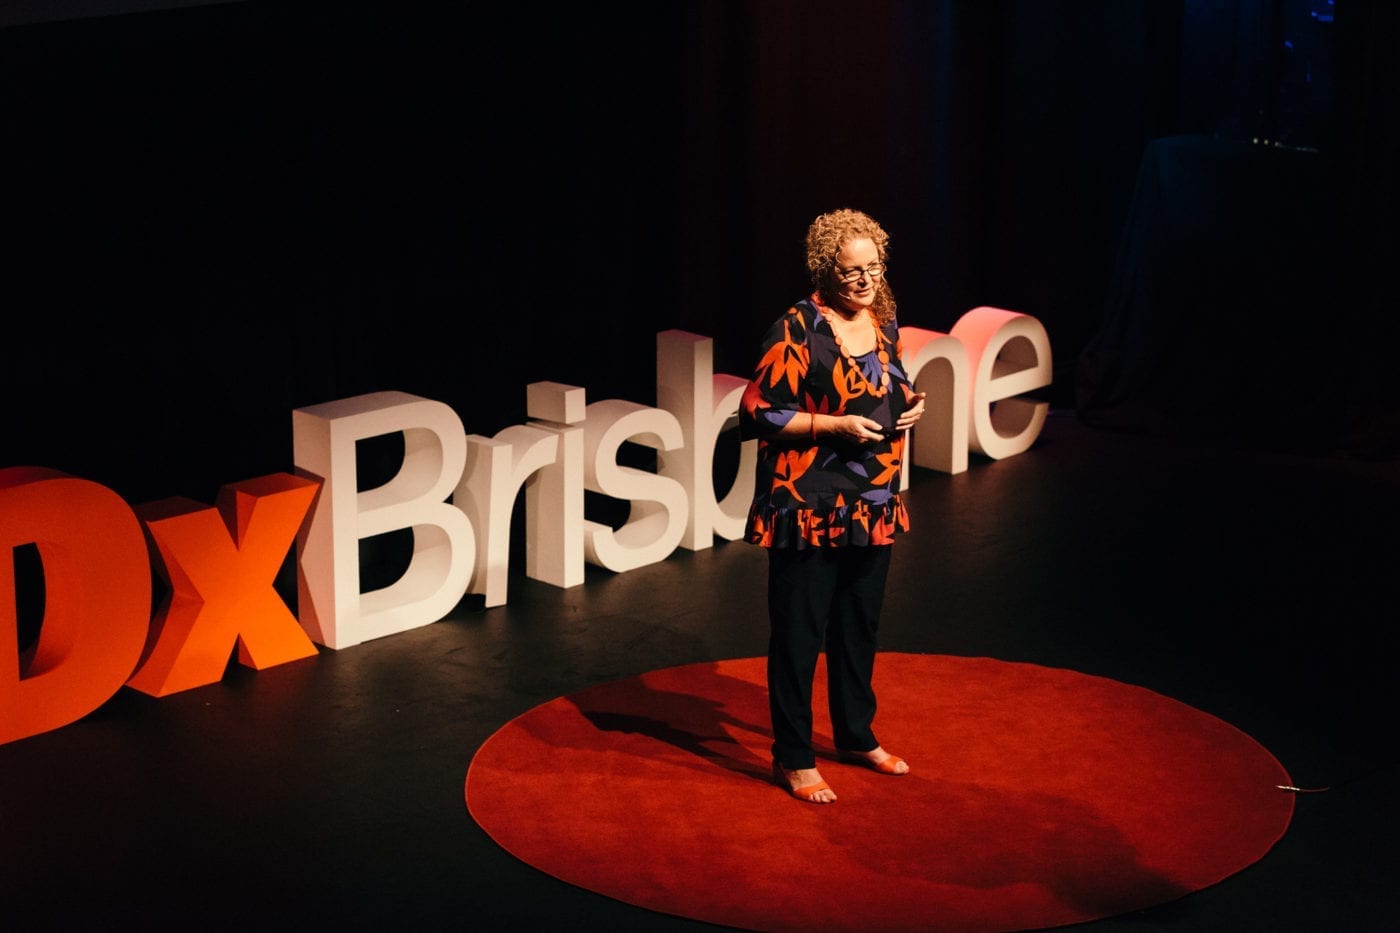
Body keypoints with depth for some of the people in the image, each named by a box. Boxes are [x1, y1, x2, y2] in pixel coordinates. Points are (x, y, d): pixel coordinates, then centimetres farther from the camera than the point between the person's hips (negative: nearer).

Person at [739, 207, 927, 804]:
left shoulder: (883, 322, 7)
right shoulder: (798, 331, -16)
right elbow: (758, 413, -17)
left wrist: (909, 403, 1)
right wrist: (836, 425, -22)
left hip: (873, 505, 7)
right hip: (809, 508, -7)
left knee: (860, 626, 19)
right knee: (799, 634, 1)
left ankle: (856, 736, 36)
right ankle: (793, 758, 12)